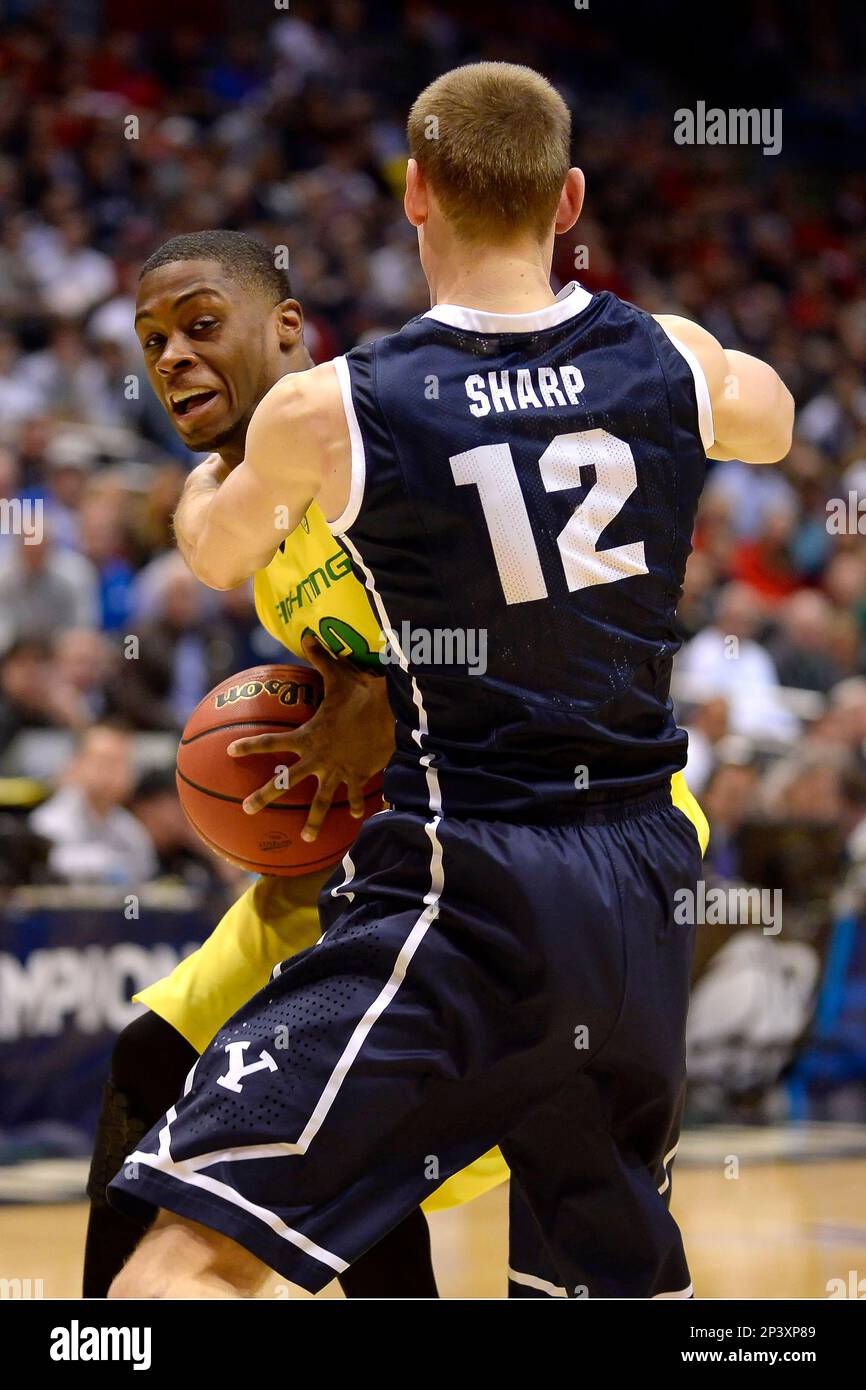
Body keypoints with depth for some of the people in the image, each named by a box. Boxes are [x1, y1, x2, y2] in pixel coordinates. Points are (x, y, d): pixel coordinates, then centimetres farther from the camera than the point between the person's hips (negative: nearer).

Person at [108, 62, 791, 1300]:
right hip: (644, 886, 6)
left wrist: (205, 480, 38)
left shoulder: (328, 412, -7)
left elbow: (217, 558, 16)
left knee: (186, 1264, -12)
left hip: (467, 888, -6)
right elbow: (772, 423, 30)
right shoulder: (674, 361, 4)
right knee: (615, 1276, 24)